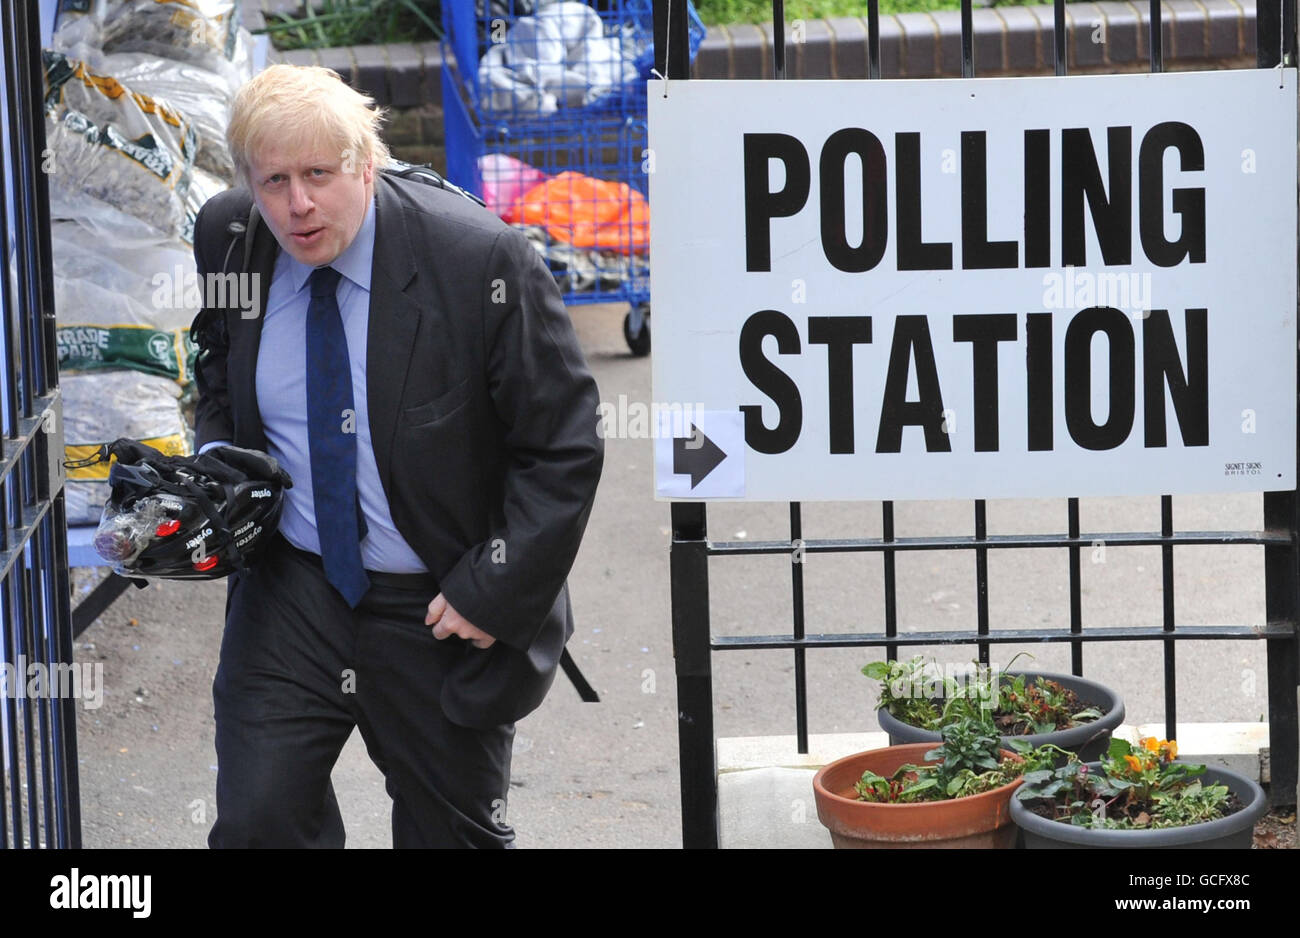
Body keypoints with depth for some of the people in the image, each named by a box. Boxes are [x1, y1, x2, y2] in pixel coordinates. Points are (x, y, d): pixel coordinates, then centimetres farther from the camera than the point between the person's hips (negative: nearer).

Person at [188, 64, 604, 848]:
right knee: (255, 823, -3)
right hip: (289, 592, 3)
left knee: (454, 833, 13)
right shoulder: (228, 239, -5)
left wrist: (495, 592, -18)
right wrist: (214, 460, -1)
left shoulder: (480, 260, -21)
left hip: (442, 613, -3)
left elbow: (565, 449, -14)